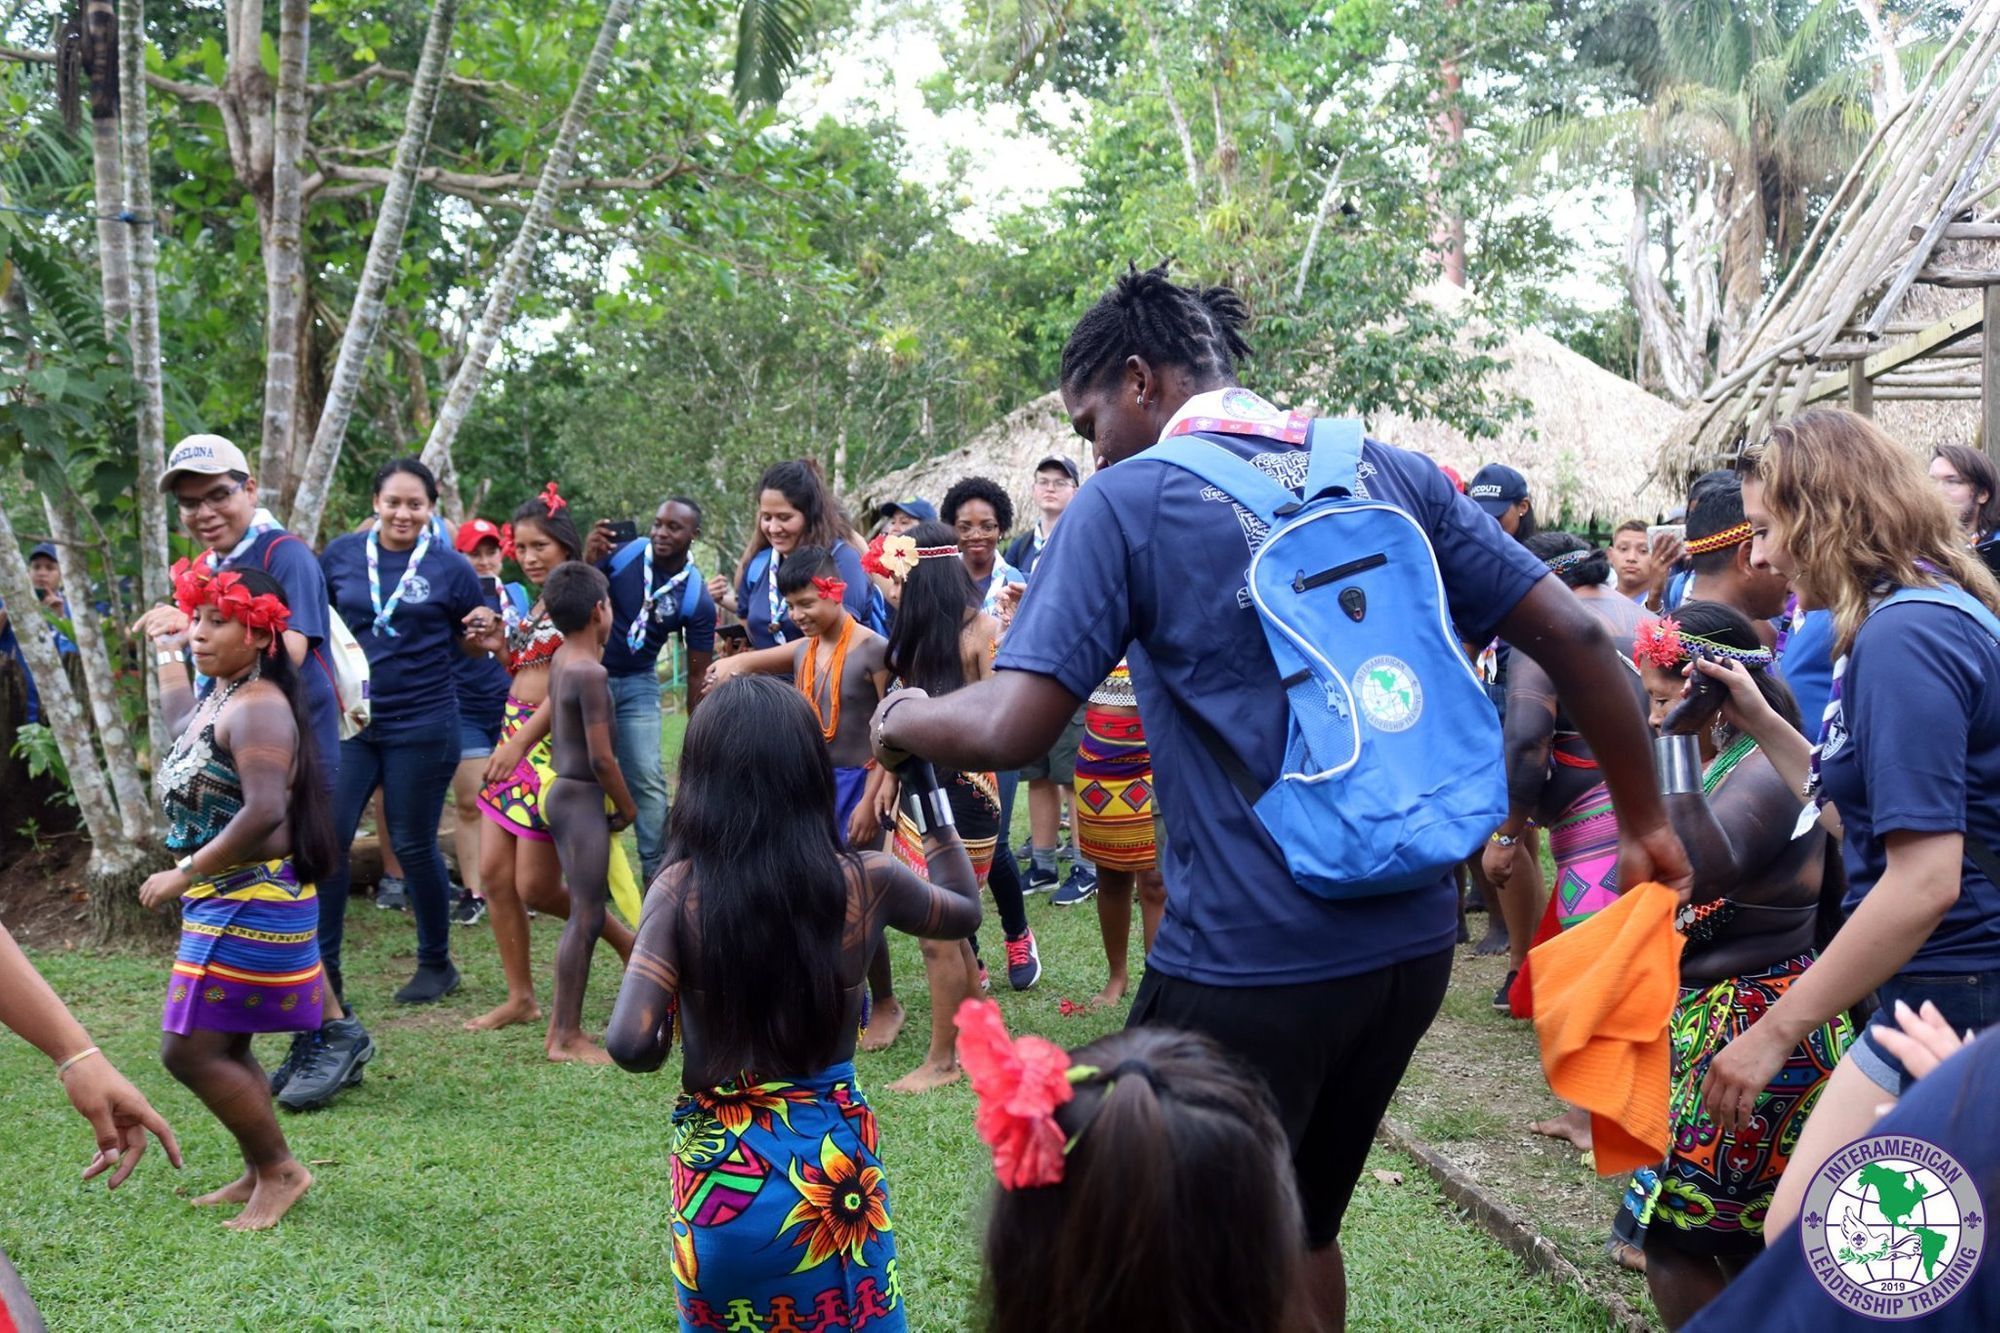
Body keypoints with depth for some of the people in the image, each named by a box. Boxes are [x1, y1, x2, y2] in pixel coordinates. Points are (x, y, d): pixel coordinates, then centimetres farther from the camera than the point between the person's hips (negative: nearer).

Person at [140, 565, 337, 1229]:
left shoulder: (257, 708, -19)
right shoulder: (214, 699, 11)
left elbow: (264, 811, -30)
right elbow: (180, 727, 36)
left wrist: (185, 873, -24)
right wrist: (167, 655, 40)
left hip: (249, 903, -10)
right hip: (223, 902, 10)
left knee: (190, 1049, -8)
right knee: (223, 1048, 15)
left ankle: (280, 1168, 6)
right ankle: (260, 1172, 27)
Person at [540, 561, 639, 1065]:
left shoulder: (562, 658, 7)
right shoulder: (590, 672, -19)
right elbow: (601, 758, -19)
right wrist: (628, 807, -8)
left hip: (564, 792, 10)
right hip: (583, 799, -10)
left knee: (583, 915, 16)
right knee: (586, 917, -4)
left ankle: (563, 1029, 21)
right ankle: (567, 1038, 1)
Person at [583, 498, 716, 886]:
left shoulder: (698, 600, -11)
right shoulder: (622, 553, -13)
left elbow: (698, 672, -5)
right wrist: (588, 561, -29)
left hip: (637, 684, 0)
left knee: (648, 782, -6)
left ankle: (658, 874, 4)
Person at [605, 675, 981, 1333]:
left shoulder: (680, 890, -14)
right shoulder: (867, 881, -9)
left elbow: (629, 1046, -22)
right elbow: (965, 909, 12)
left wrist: (672, 1042, 1)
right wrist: (926, 786, 15)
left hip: (720, 1172, 0)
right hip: (835, 1160, 0)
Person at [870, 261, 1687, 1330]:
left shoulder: (1125, 502, -8)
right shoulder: (1393, 473, 7)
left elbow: (1011, 729, -15)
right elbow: (1573, 638, 6)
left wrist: (903, 721, 7)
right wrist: (1645, 826, 17)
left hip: (1245, 962, -6)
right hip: (1412, 940, 6)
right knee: (1299, 1229, 24)